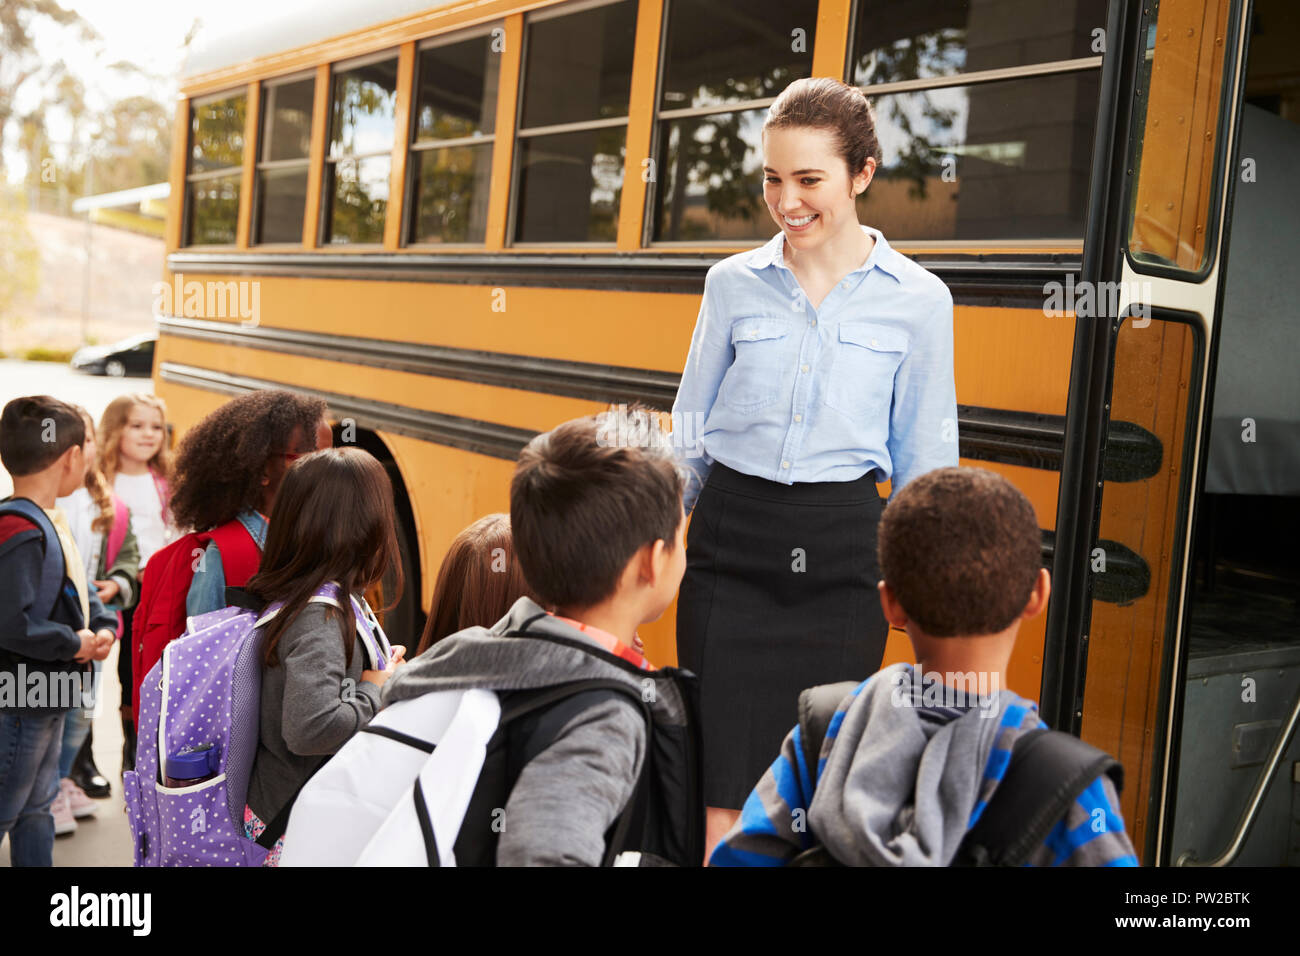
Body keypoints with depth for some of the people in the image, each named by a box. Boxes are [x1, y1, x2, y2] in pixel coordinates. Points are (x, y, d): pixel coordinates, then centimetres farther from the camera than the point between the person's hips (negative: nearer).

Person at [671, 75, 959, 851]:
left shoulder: (918, 302, 0)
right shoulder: (733, 283, 5)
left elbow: (925, 465, 5)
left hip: (842, 553, -1)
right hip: (732, 543, 1)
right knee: (722, 801, -1)